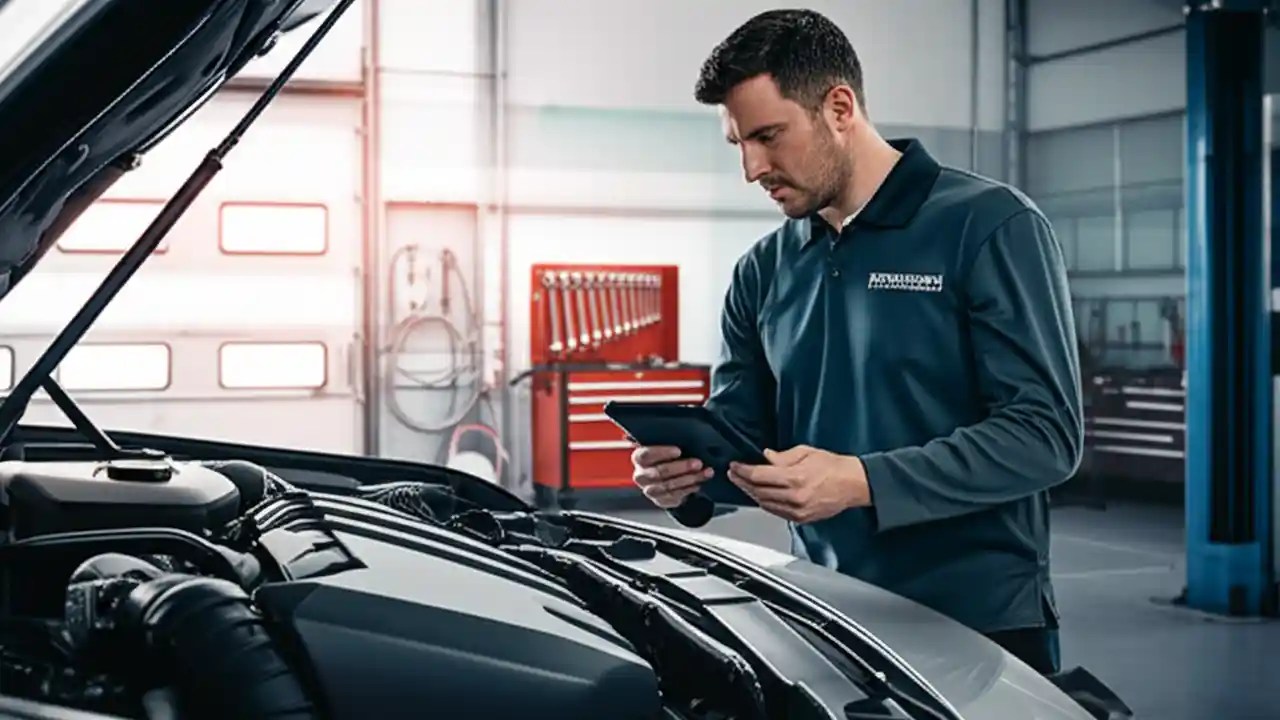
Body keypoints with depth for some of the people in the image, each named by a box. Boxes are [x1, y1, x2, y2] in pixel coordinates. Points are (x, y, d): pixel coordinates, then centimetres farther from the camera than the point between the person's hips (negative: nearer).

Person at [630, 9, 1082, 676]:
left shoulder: (991, 226, -10)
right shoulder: (763, 271, 8)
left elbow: (1045, 432, -16)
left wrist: (860, 483, -26)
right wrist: (683, 470, -13)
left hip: (979, 626, -5)